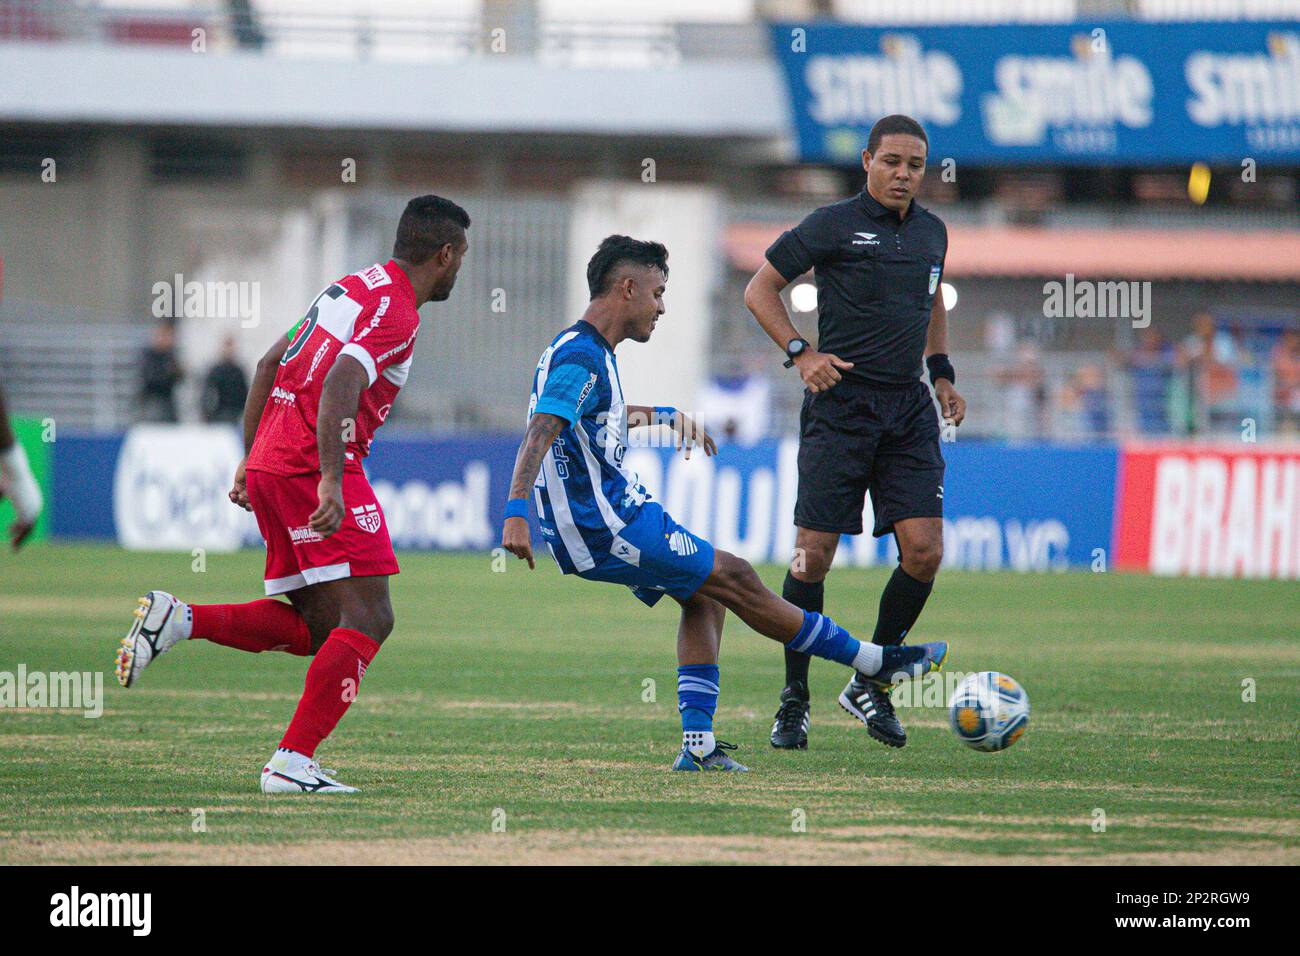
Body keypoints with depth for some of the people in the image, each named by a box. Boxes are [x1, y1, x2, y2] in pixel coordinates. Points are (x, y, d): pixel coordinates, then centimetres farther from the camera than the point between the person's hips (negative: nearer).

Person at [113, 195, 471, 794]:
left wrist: (251, 459, 28)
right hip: (313, 465, -9)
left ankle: (180, 620, 1)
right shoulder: (396, 313, -9)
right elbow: (338, 385, -25)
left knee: (320, 627, 12)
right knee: (368, 618, -10)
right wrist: (331, 482, -32)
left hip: (269, 464, 9)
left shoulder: (352, 289, 20)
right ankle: (292, 762, -16)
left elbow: (269, 365, 25)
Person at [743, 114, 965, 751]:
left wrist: (942, 374, 20)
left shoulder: (932, 232, 12)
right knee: (814, 554, -4)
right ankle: (794, 701, 8)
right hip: (841, 405, -5)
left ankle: (871, 686, 10)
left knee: (924, 551, -7)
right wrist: (800, 352, -9)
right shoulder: (833, 226, -5)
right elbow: (759, 290, 2)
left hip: (909, 411, 5)